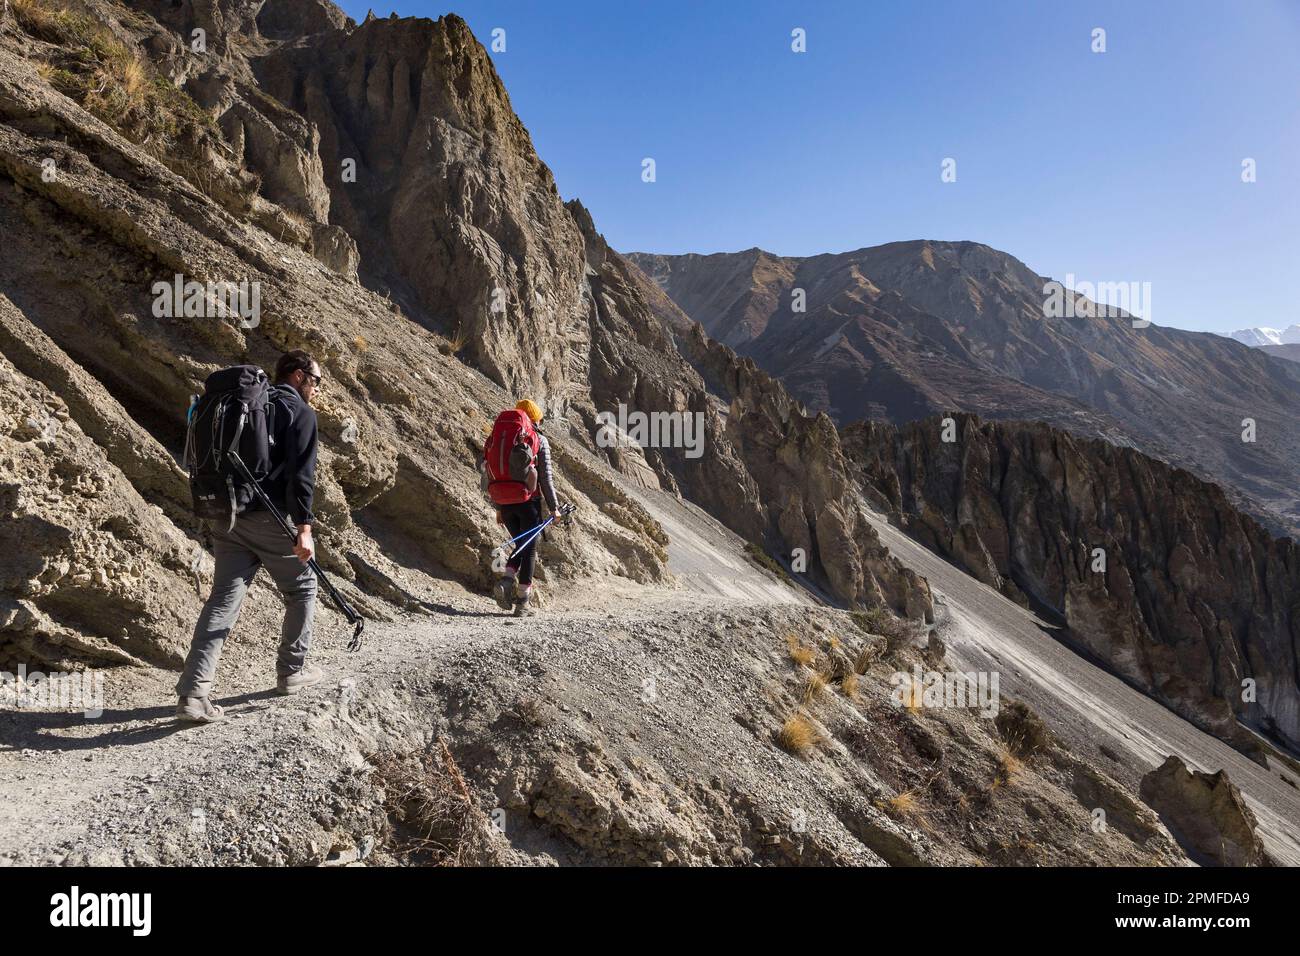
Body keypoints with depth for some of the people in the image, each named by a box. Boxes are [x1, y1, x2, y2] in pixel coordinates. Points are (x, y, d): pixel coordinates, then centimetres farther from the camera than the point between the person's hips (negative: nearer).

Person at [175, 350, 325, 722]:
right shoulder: (300, 412, -4)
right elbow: (300, 474, -15)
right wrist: (304, 528, -18)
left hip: (228, 517, 7)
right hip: (270, 519, -6)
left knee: (223, 599, 3)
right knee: (302, 589, 14)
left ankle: (193, 693, -5)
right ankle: (292, 671, 22)